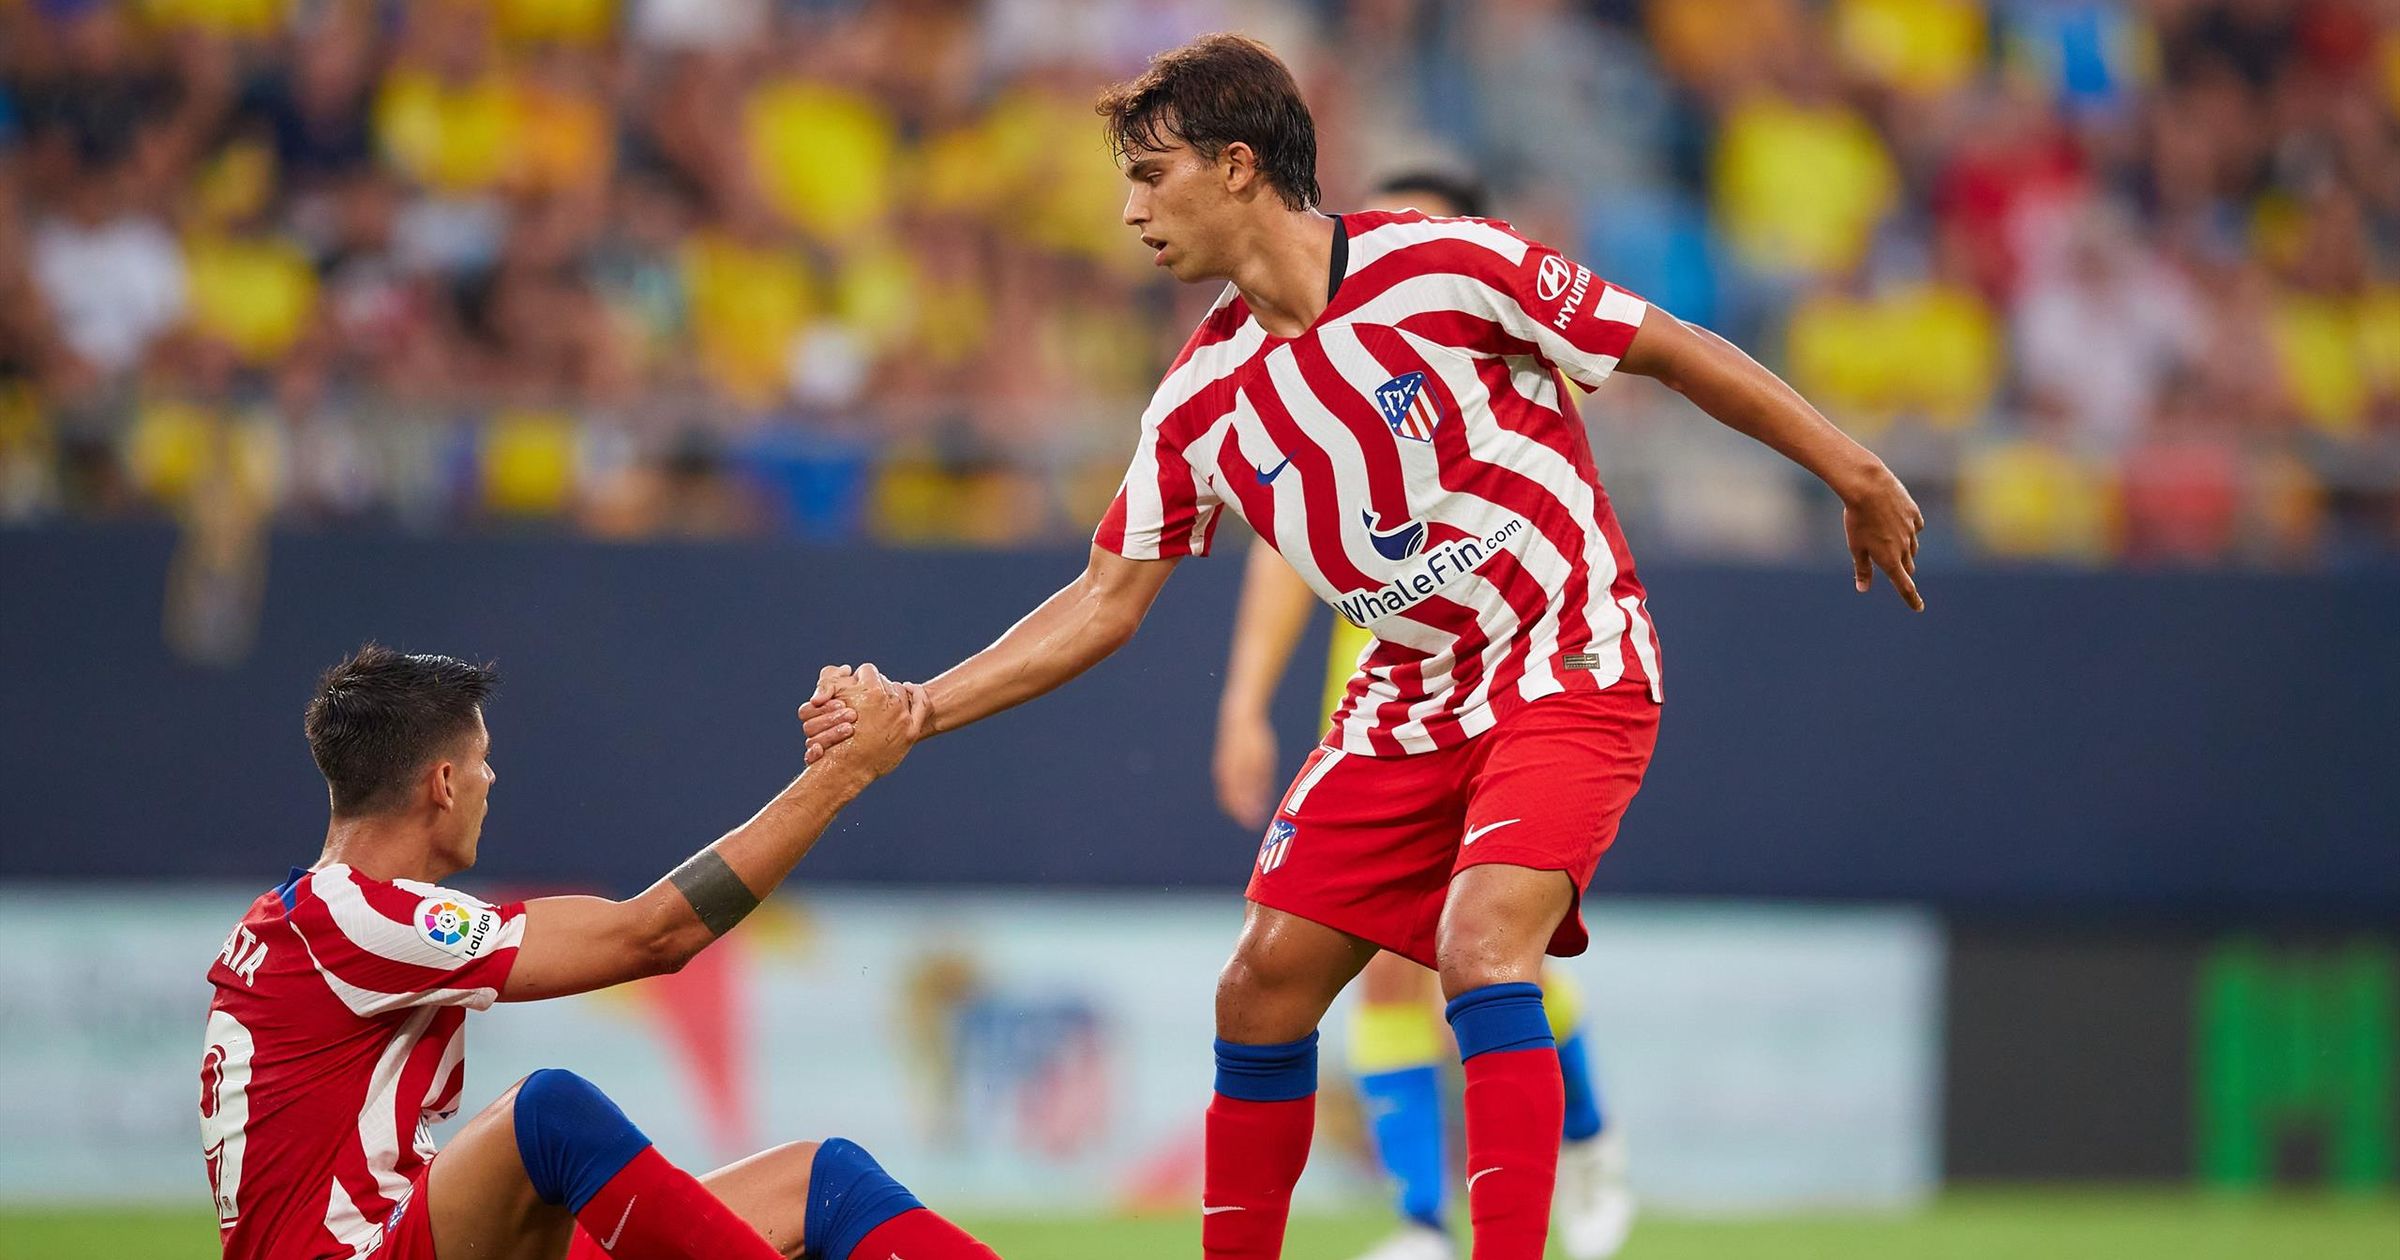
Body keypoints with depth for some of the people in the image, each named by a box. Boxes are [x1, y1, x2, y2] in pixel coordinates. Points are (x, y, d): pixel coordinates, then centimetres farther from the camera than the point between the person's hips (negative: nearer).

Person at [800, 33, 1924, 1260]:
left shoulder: (1442, 264, -16)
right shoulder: (1200, 398, 0)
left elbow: (1667, 349, -7)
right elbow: (1106, 601, 7)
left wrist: (1852, 473, -1)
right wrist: (921, 709, -2)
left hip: (1571, 668, -6)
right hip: (1411, 702, 6)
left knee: (1480, 943, -26)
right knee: (1263, 983, -1)